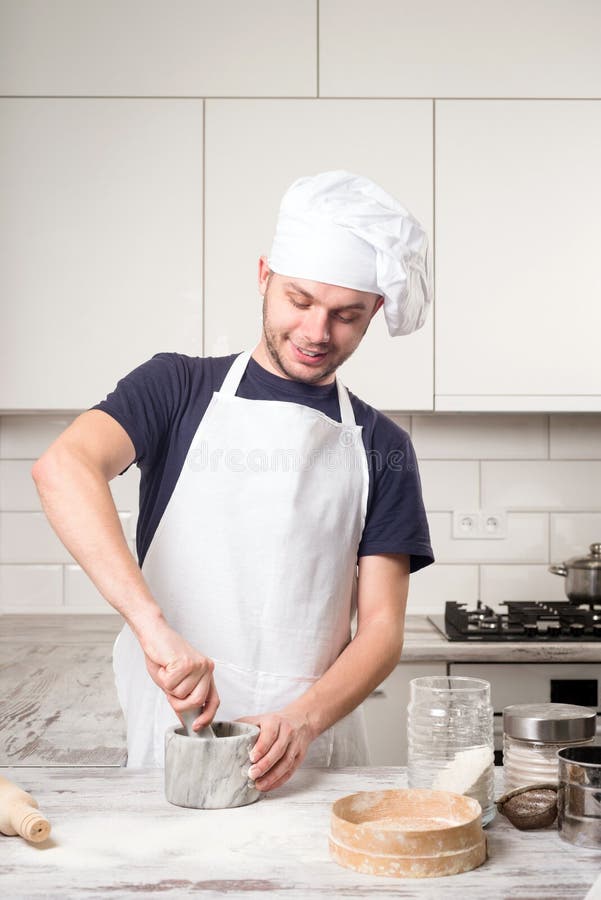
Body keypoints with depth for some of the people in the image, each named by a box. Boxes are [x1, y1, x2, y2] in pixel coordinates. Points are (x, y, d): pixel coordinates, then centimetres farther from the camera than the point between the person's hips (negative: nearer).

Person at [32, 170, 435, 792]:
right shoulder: (179, 388, 3)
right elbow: (63, 468, -16)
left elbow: (382, 627, 4)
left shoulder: (381, 447, 8)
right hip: (170, 742, -1)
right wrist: (152, 624, -28)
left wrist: (304, 719, -14)